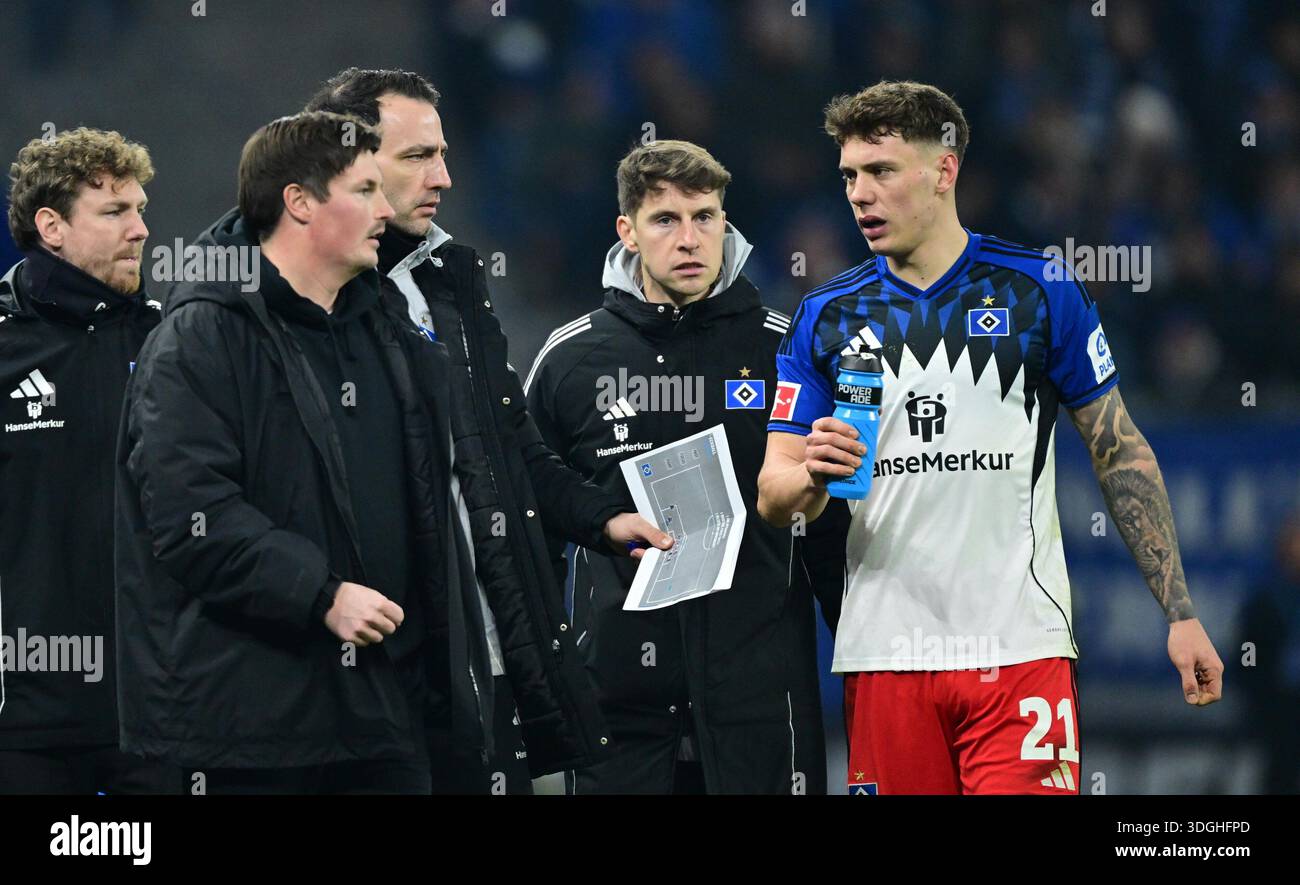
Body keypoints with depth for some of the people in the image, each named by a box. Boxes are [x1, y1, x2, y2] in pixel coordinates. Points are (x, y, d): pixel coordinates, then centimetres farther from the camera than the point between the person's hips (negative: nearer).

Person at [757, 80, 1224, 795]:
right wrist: (811, 476, -17)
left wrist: (1180, 613, 2)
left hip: (1018, 649, -2)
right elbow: (774, 496, 8)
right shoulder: (826, 315, 9)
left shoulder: (1040, 291, 3)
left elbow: (1119, 453, 7)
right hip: (882, 652, 2)